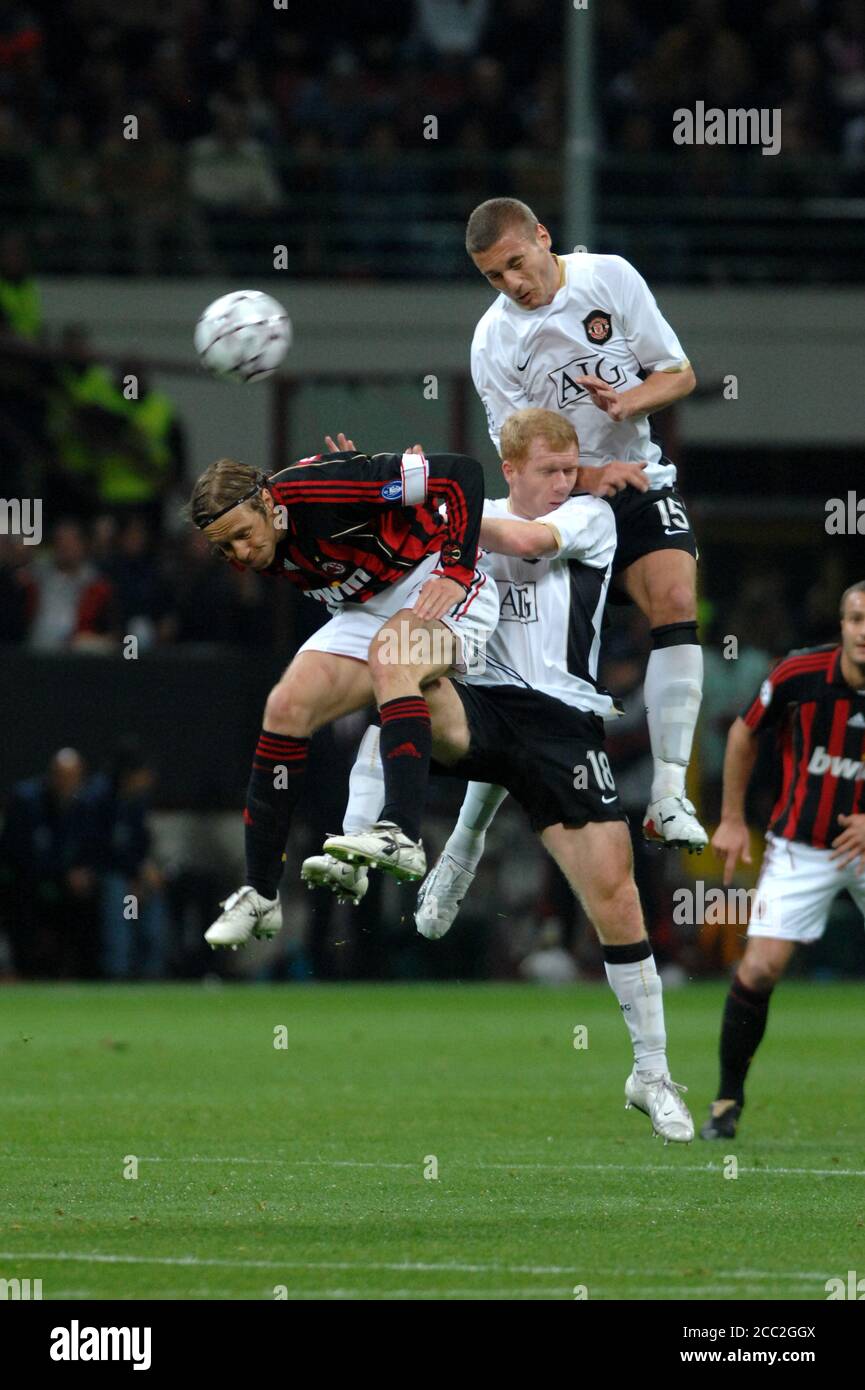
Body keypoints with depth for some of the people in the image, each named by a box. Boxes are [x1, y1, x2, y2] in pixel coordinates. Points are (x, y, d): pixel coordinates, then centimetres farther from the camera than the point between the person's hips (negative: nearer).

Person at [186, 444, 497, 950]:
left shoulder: (320, 487, -28)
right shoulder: (258, 553, -5)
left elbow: (462, 473, -26)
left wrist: (456, 572, -28)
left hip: (440, 588, -7)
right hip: (365, 612, 7)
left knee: (389, 659, -36)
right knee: (287, 708, -7)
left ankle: (403, 836, -48)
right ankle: (261, 896, -1)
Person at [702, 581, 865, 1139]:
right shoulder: (798, 674, -15)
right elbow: (745, 733, 3)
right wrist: (733, 818, 5)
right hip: (802, 847, -1)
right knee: (760, 967, -12)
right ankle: (728, 1098, 3)